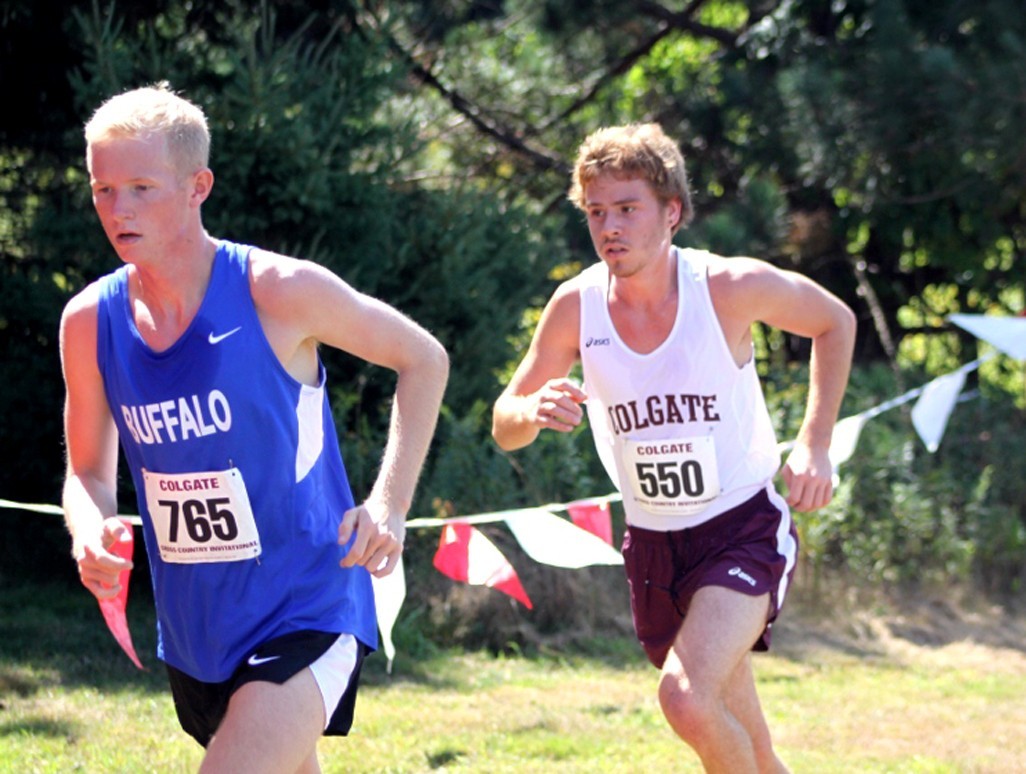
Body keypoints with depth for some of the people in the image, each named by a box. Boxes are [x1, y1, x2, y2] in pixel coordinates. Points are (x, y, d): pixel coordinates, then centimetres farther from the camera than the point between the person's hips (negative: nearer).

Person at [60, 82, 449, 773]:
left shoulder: (278, 290, -16)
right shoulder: (90, 321, -3)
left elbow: (424, 359, -3)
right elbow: (89, 472, 10)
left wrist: (390, 505, -13)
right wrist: (90, 532, -15)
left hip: (305, 612, -6)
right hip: (193, 631, 6)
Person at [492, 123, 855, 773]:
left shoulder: (732, 287, -16)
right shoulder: (576, 306, -9)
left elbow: (835, 322, 3)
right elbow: (504, 425, -1)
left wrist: (814, 445, -4)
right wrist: (534, 411, -25)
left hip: (744, 529, -4)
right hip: (653, 544, 4)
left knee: (688, 699, -27)